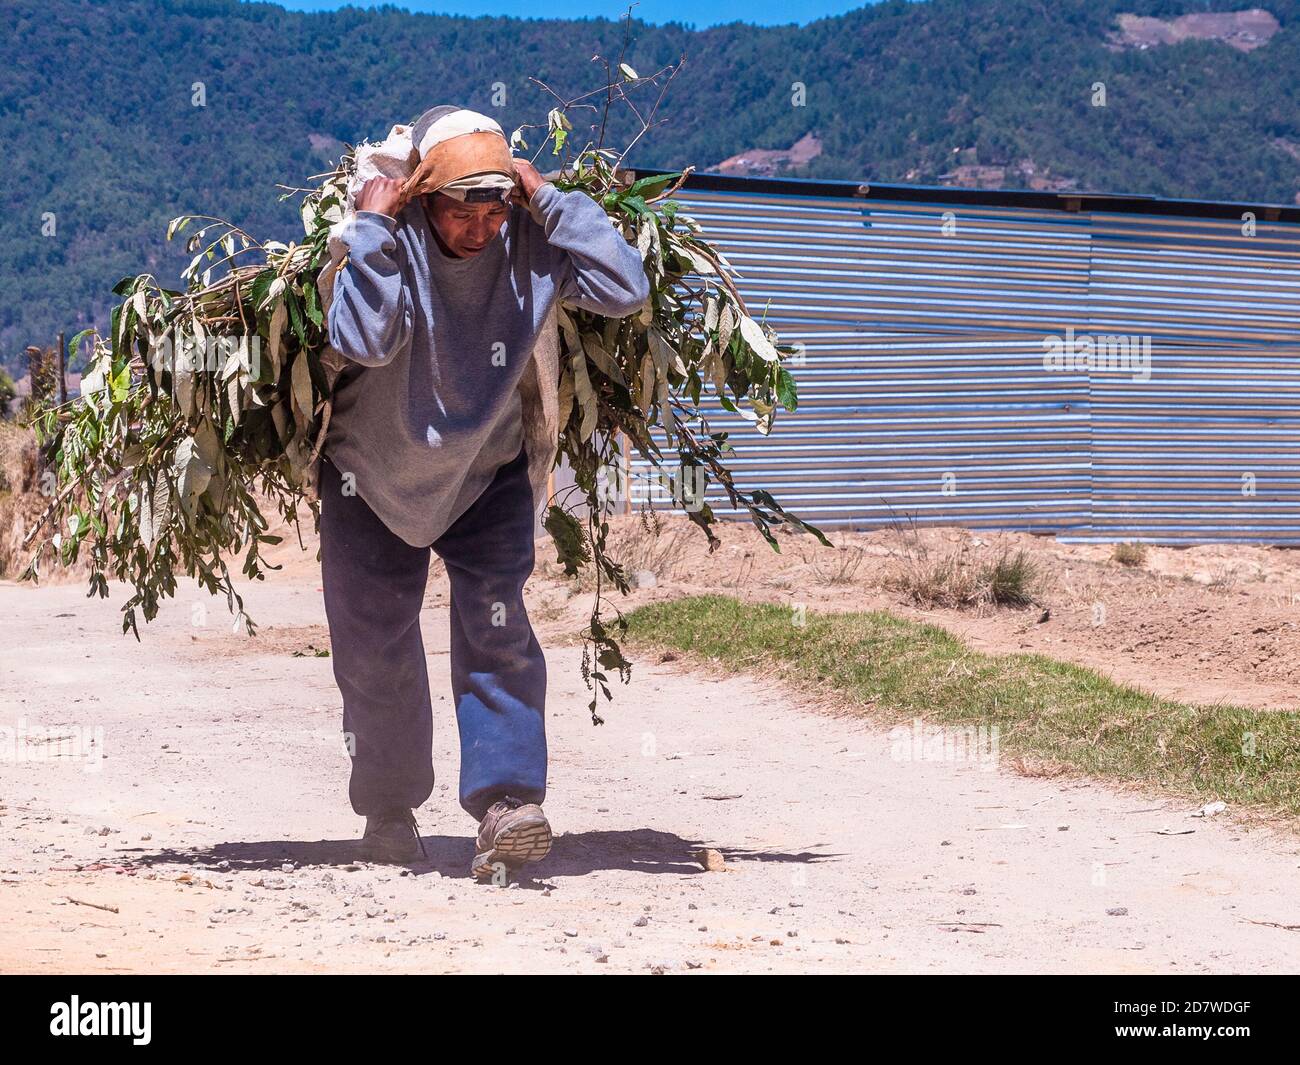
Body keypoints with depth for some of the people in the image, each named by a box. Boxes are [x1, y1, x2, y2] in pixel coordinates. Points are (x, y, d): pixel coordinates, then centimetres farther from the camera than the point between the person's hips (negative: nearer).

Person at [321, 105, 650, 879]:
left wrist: (550, 200, -28)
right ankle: (389, 809, 22)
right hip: (374, 475, -1)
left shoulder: (530, 243, -18)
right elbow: (363, 342, -40)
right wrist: (372, 228, -37)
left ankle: (506, 801, -18)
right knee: (375, 647, 5)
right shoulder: (390, 243, -24)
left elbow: (626, 293, -29)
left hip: (486, 474, 1)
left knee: (497, 629, -14)